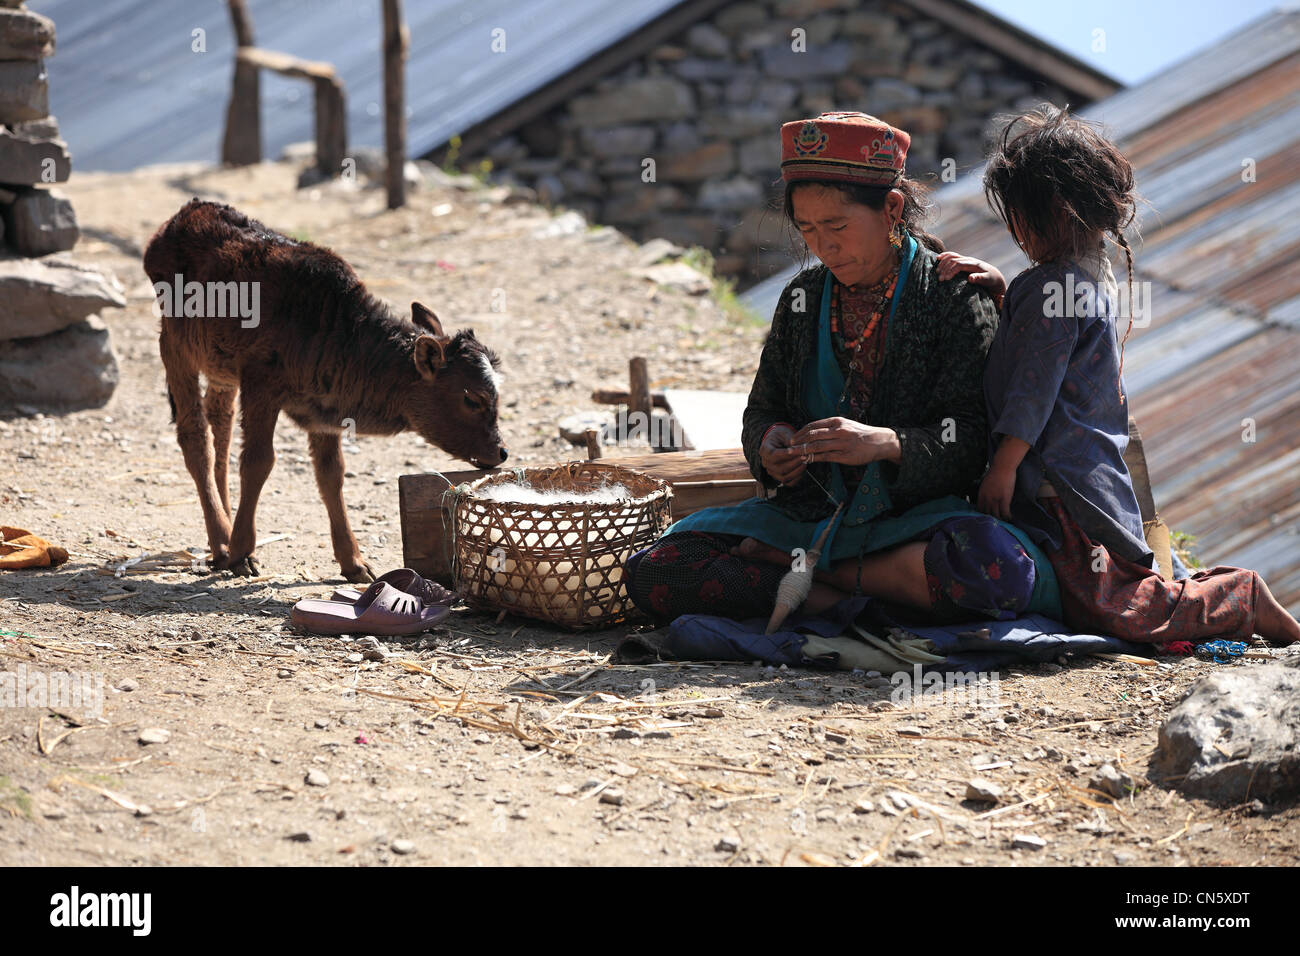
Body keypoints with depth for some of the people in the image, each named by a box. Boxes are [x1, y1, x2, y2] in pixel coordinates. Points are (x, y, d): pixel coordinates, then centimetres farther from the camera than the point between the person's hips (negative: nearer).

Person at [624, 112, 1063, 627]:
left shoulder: (955, 295, -3)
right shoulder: (803, 297, 12)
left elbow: (971, 437, -8)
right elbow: (762, 408, 18)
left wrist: (885, 443, -27)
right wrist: (769, 444, -8)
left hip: (916, 517, -3)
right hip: (809, 511, 3)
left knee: (995, 565, -40)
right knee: (650, 572, -17)